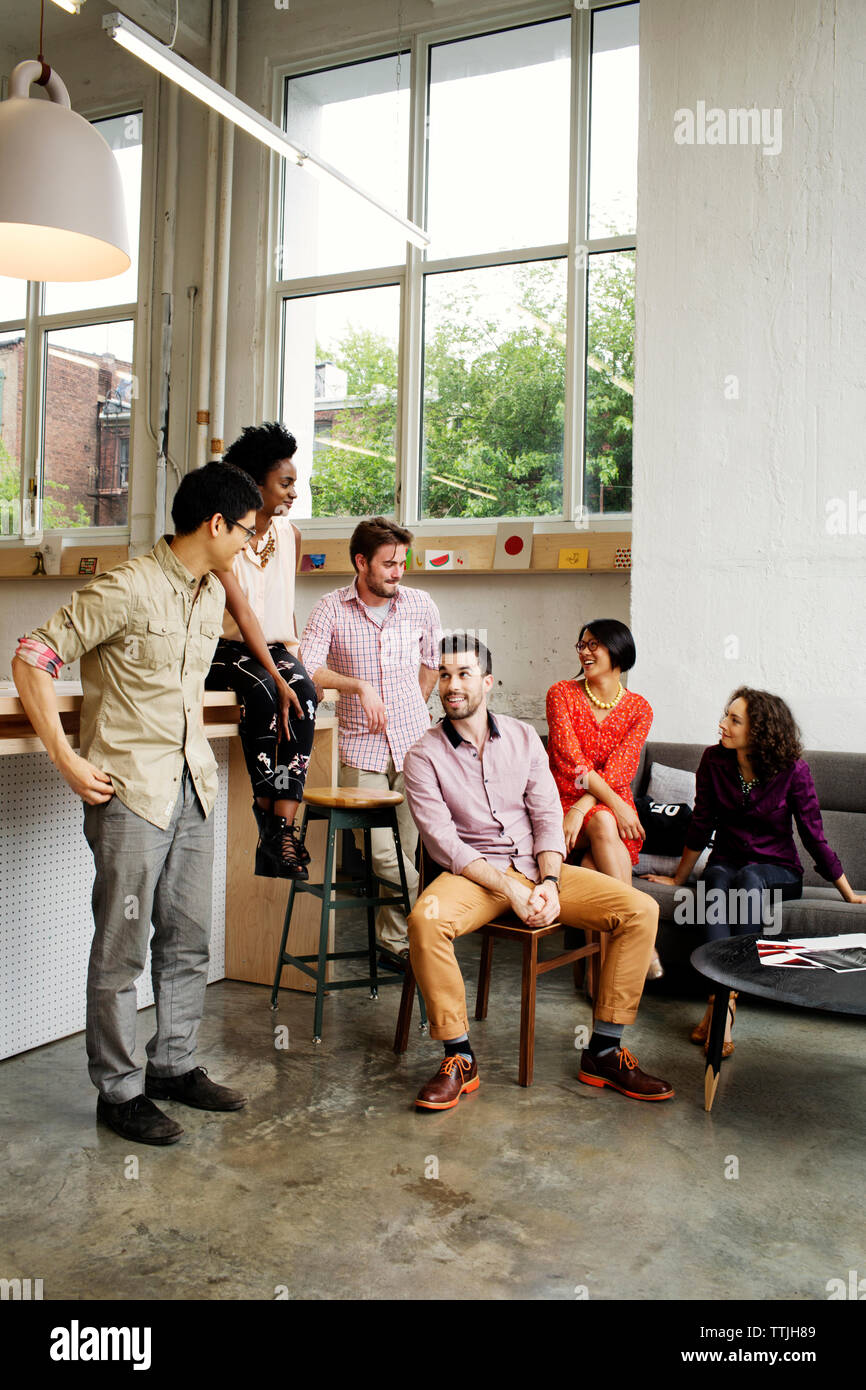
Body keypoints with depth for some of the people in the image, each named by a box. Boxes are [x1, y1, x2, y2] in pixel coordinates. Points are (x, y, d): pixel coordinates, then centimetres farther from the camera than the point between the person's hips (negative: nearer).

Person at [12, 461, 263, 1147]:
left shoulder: (212, 595, 10)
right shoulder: (127, 589, -15)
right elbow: (31, 659, -15)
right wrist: (67, 760, -16)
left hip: (192, 788, 8)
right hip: (131, 792, -8)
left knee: (188, 938, 14)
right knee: (121, 947, 3)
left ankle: (175, 1065, 30)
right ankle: (119, 1090, 17)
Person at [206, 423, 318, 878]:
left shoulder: (290, 534, 8)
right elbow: (242, 613, -21)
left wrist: (293, 654, 8)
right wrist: (276, 676, -29)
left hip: (275, 649, 4)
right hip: (226, 650, -4)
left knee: (304, 693, -29)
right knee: (262, 691, -36)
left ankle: (282, 829, -32)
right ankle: (266, 817, -23)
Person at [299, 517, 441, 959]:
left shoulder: (421, 605, 5)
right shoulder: (331, 608, -2)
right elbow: (307, 668, -13)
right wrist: (360, 686, -23)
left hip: (414, 744, 2)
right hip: (361, 746, -1)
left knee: (410, 848, 1)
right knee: (380, 852, -9)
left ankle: (397, 941, 14)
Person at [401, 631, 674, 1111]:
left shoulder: (523, 738, 8)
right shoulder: (424, 756, -3)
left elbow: (547, 815, 4)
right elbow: (444, 841, -11)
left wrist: (549, 882, -14)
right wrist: (510, 891, -21)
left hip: (536, 866, 3)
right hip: (473, 873, -3)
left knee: (641, 909, -14)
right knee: (425, 919, -37)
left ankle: (603, 1052, -4)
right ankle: (459, 1059, -18)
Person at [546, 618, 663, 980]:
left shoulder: (639, 708, 5)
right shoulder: (562, 694, 2)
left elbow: (619, 770, -8)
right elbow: (571, 760, -11)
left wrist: (582, 808, -25)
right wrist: (615, 804, -23)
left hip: (615, 808, 1)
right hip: (564, 800, -1)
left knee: (593, 861, -33)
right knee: (603, 823, -35)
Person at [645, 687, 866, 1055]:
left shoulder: (792, 770, -13)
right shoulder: (714, 760, -5)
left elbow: (814, 835, -4)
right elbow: (701, 824, 5)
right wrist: (679, 877, 12)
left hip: (777, 870, -2)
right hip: (727, 862, 2)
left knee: (748, 879, -37)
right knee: (718, 880, -34)